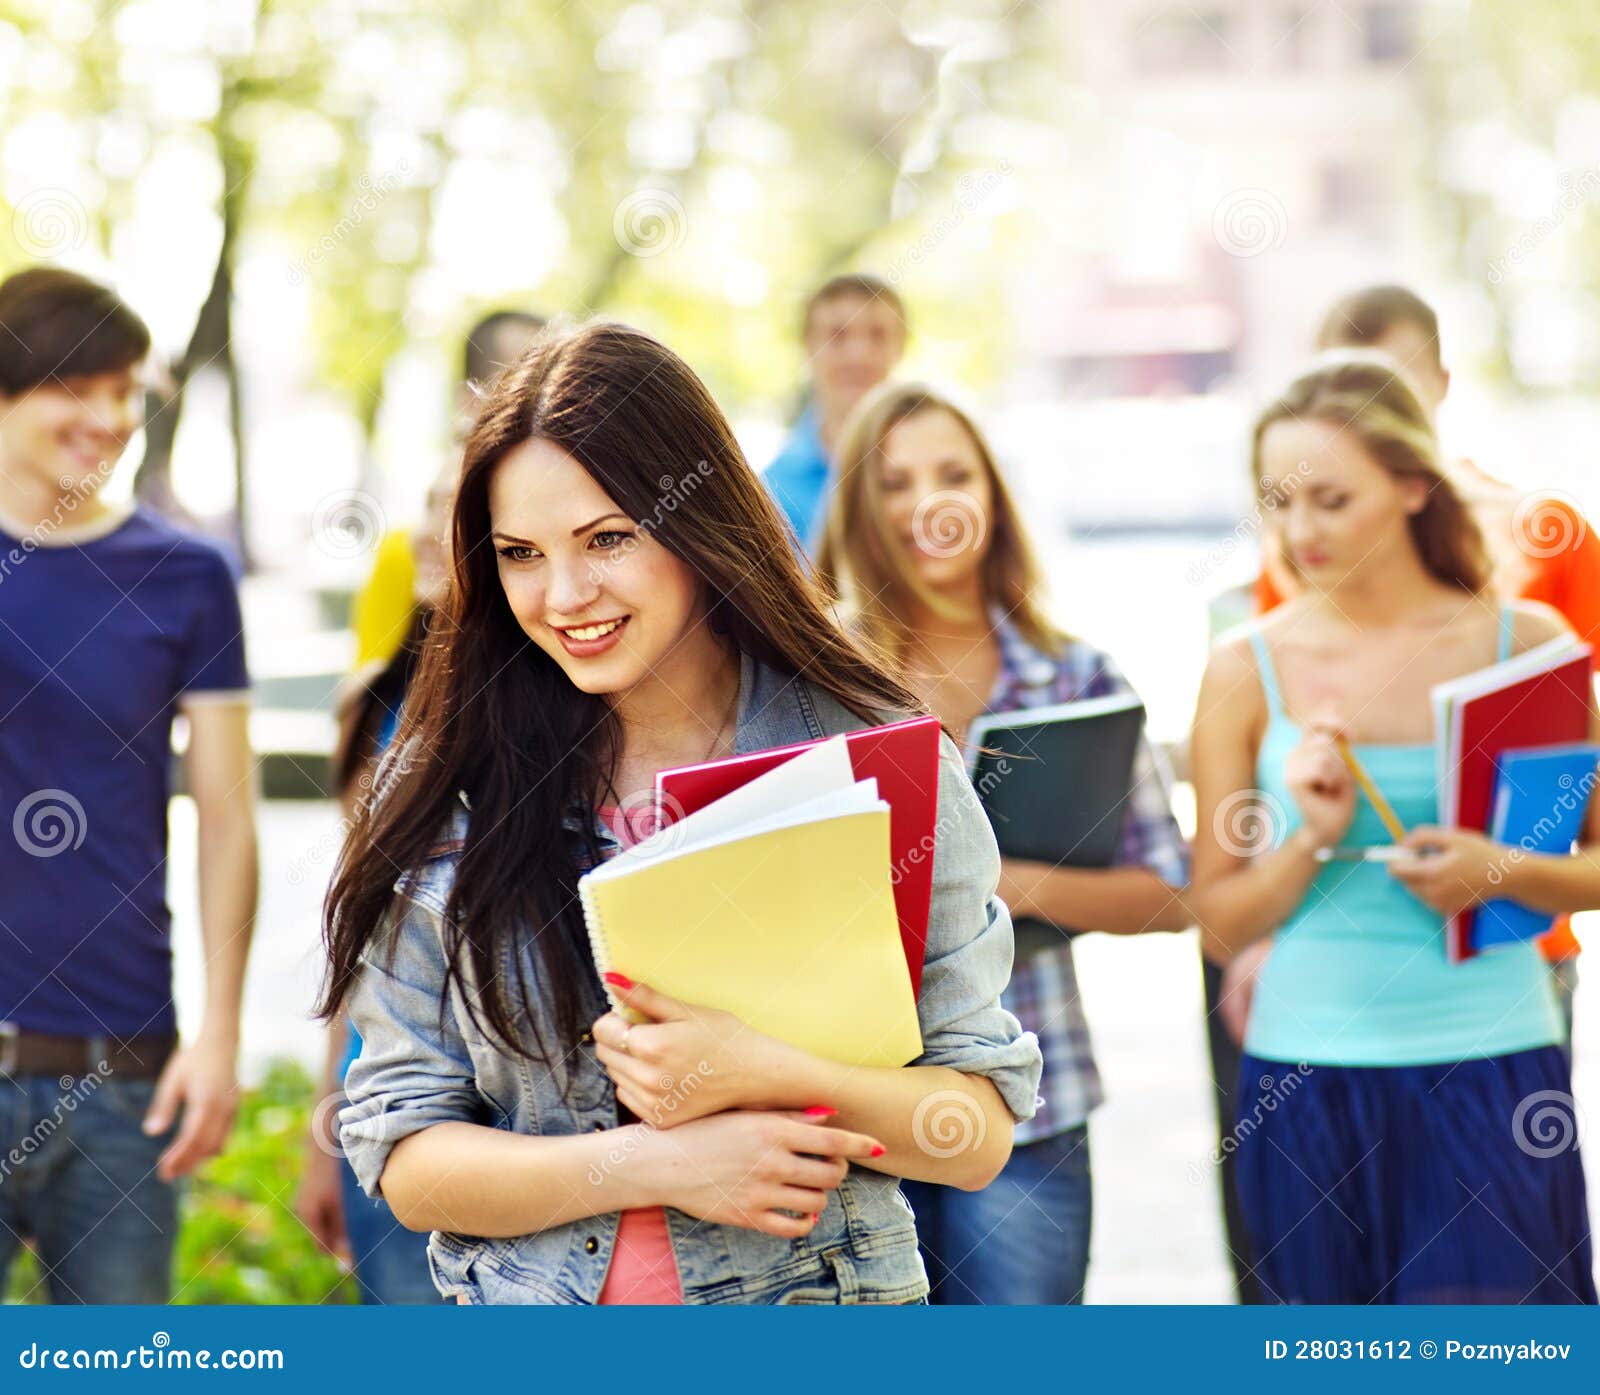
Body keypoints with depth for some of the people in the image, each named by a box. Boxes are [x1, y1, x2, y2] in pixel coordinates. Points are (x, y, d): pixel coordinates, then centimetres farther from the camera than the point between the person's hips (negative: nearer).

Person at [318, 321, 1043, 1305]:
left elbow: (983, 1133, -6)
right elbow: (400, 1153, -5)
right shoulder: (450, 791, -3)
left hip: (816, 1294, -2)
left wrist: (765, 1076, -22)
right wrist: (657, 1164, -18)